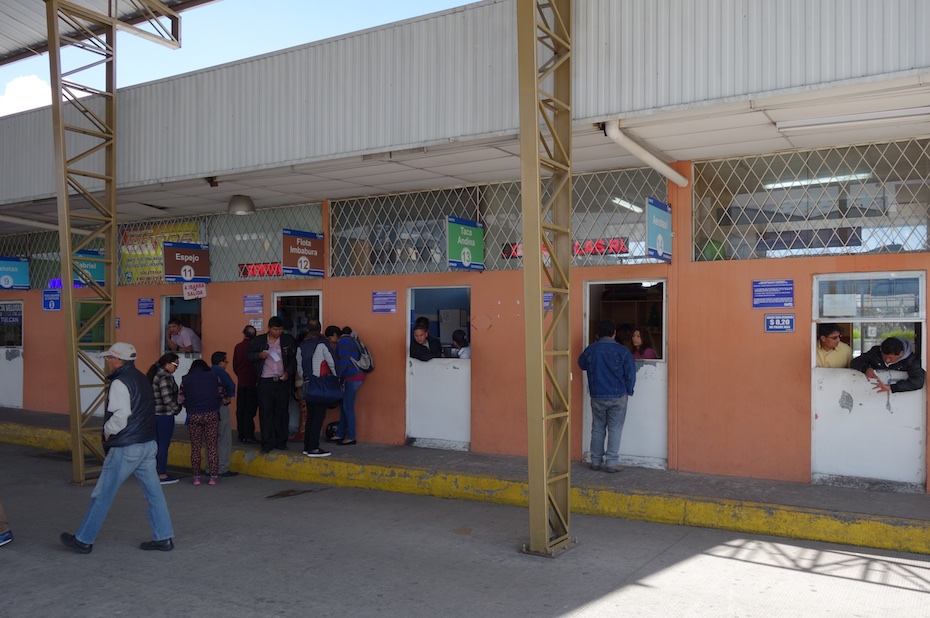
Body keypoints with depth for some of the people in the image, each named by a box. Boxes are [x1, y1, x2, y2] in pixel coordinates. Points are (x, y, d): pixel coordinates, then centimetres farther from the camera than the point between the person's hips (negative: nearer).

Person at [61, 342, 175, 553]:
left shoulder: (120, 383, -15)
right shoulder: (143, 380, 14)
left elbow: (120, 416, -25)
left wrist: (108, 431, -7)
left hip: (126, 449, -8)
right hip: (148, 444, 9)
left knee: (102, 495, 5)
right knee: (154, 493, 9)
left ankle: (83, 540, 16)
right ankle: (164, 538, 12)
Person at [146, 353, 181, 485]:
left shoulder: (153, 374, 11)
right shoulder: (165, 377, -18)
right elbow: (168, 399, -23)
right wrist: (178, 409, -6)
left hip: (153, 413, 9)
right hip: (164, 415, -9)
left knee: (156, 444, 16)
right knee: (163, 445, -1)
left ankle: (155, 472, 25)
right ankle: (162, 475, 6)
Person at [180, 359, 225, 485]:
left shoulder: (185, 380, 7)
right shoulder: (213, 376, 7)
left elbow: (180, 399, 5)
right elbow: (222, 394, 9)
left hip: (193, 416, 0)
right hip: (211, 414, 0)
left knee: (195, 446, 9)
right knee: (212, 445, 5)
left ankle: (197, 476, 10)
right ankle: (213, 476, 3)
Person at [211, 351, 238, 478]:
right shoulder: (220, 372, -11)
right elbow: (231, 386, -27)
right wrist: (228, 398, -11)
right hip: (221, 409, -7)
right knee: (224, 441, 0)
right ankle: (223, 469, 1)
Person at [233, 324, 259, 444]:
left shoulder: (238, 347, 1)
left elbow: (234, 366, 8)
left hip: (241, 382, 4)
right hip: (253, 382, -4)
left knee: (240, 410, 10)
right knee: (250, 410, -2)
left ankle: (241, 435, 14)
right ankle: (248, 436, -5)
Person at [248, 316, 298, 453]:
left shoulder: (288, 340, 4)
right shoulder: (258, 340, 4)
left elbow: (294, 358, 6)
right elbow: (248, 355, 9)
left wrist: (288, 372, -8)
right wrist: (259, 355, -11)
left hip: (283, 381, 1)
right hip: (265, 382, -1)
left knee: (282, 412, 6)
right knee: (265, 412, -1)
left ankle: (281, 442, 16)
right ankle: (267, 443, 6)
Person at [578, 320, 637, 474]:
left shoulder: (590, 350, -2)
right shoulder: (622, 351, -9)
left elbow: (581, 364, 18)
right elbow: (631, 374, -7)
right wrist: (628, 392, 7)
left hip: (597, 396, 3)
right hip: (618, 397, -2)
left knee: (597, 428, 13)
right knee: (614, 429, 4)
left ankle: (596, 461, 18)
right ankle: (611, 463, 4)